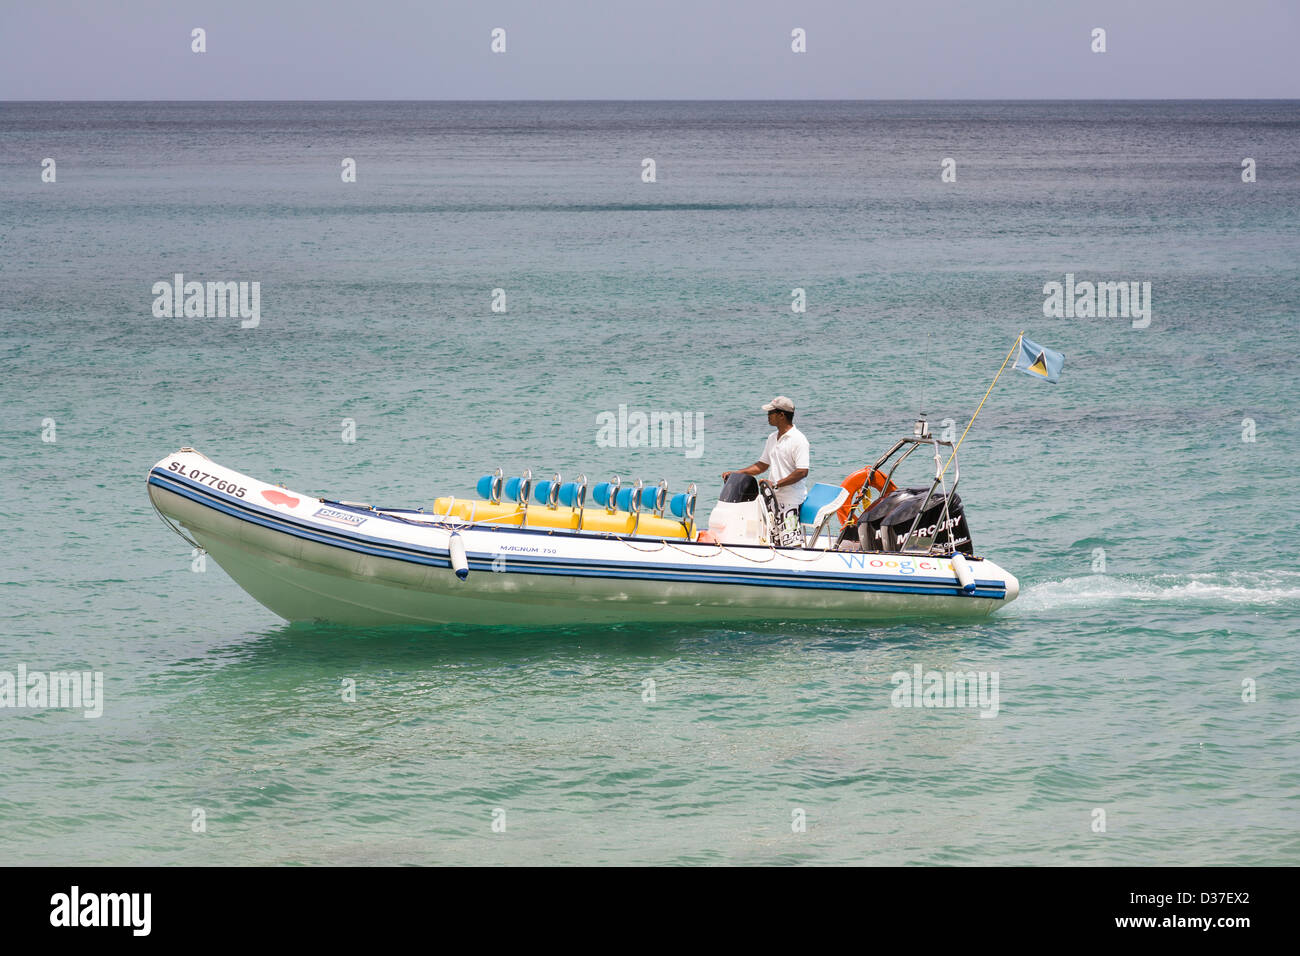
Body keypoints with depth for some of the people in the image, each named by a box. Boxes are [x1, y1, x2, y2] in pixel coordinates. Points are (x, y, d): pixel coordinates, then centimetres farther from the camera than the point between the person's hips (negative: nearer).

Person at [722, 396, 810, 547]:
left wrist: (775, 484, -23)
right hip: (775, 499, 9)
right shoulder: (772, 438, 15)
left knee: (791, 545, -14)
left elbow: (802, 472, -19)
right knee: (777, 542, 8)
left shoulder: (798, 440, -13)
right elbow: (762, 466, 22)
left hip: (792, 500, -9)